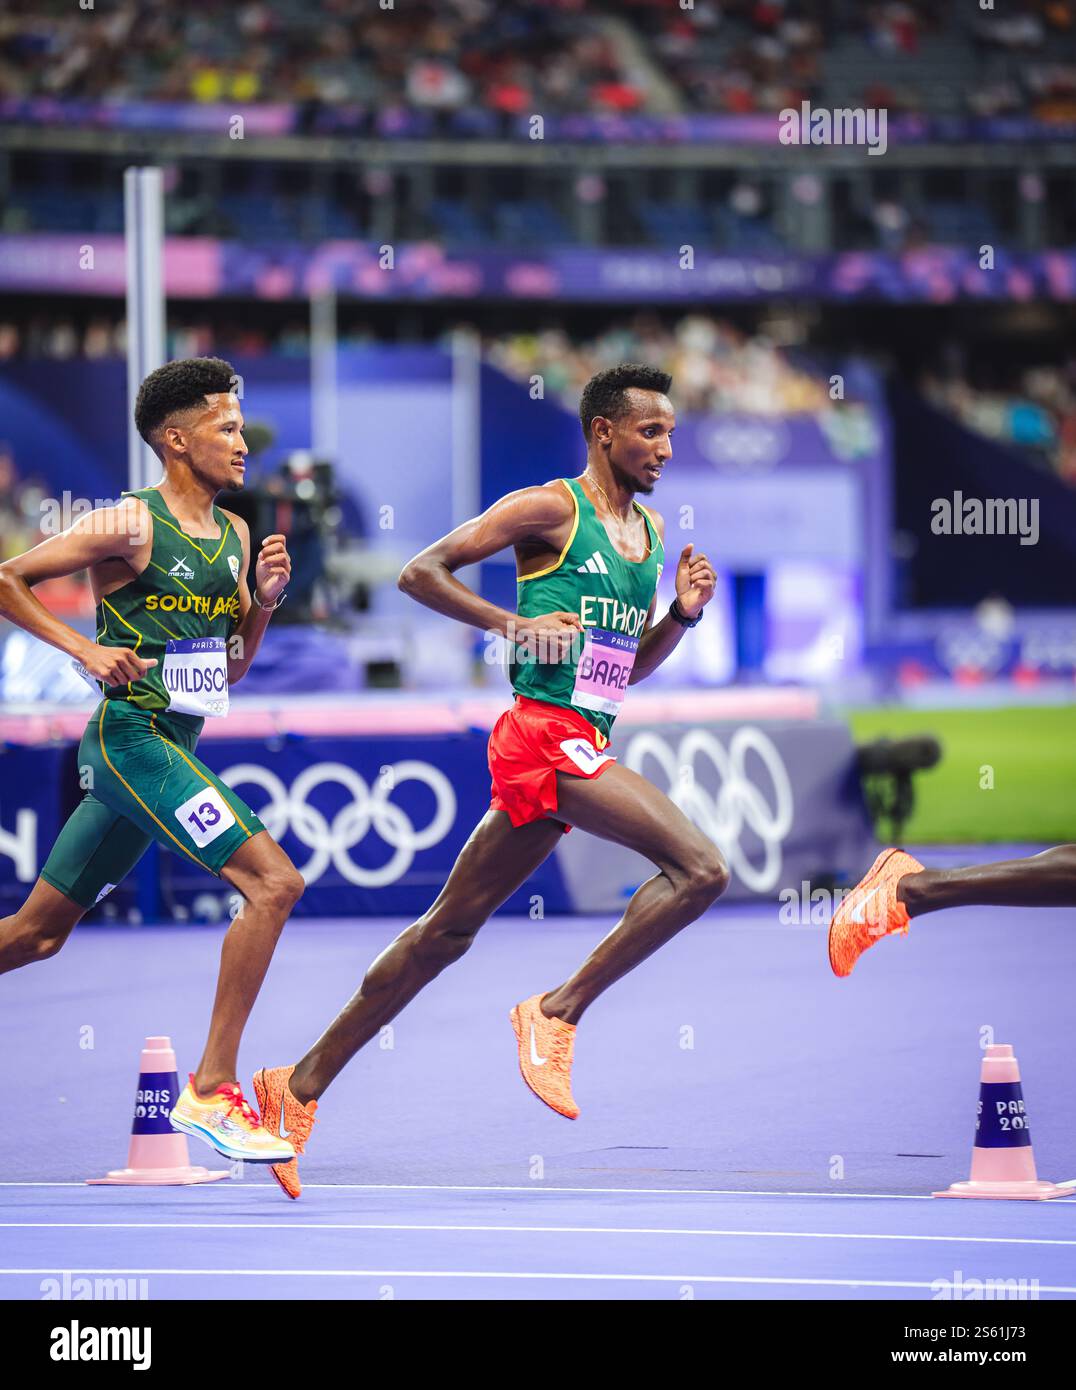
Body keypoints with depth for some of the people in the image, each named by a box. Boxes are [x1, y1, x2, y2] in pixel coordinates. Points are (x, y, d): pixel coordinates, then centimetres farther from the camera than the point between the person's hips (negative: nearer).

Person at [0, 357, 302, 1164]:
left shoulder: (234, 535, 13)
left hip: (175, 747, 9)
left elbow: (232, 669, 19)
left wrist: (264, 600, 3)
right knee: (274, 883, -18)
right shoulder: (131, 526, -11)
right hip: (132, 733, -9)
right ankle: (212, 1091, -16)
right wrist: (85, 649, -15)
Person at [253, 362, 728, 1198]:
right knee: (701, 868, -20)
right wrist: (512, 624, -17)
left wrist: (682, 616, 8)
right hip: (545, 732, -9)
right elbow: (420, 573, -7)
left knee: (451, 929, 11)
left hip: (586, 746, 9)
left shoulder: (649, 532, 19)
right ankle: (558, 1012, -11)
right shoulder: (550, 509, -6)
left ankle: (305, 1084, 17)